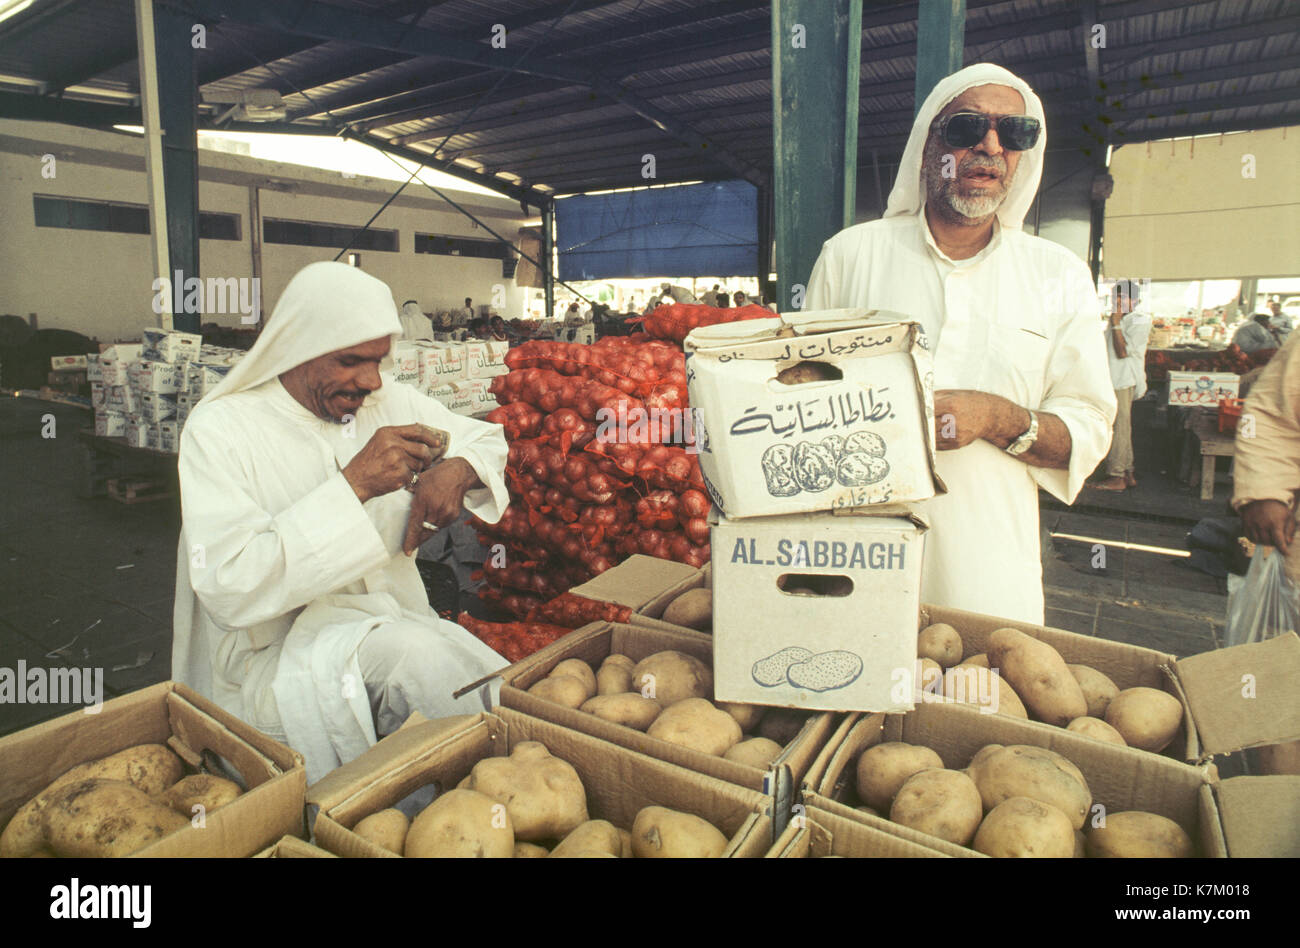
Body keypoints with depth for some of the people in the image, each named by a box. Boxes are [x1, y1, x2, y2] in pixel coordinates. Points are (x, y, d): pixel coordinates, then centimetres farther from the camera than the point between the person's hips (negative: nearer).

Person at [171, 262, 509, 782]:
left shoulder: (389, 401, 6)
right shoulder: (219, 429, -9)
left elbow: (488, 438, 20)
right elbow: (228, 589, -21)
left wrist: (455, 468, -6)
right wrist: (353, 485, -26)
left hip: (396, 626, 5)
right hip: (274, 659, -4)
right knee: (417, 652, -33)